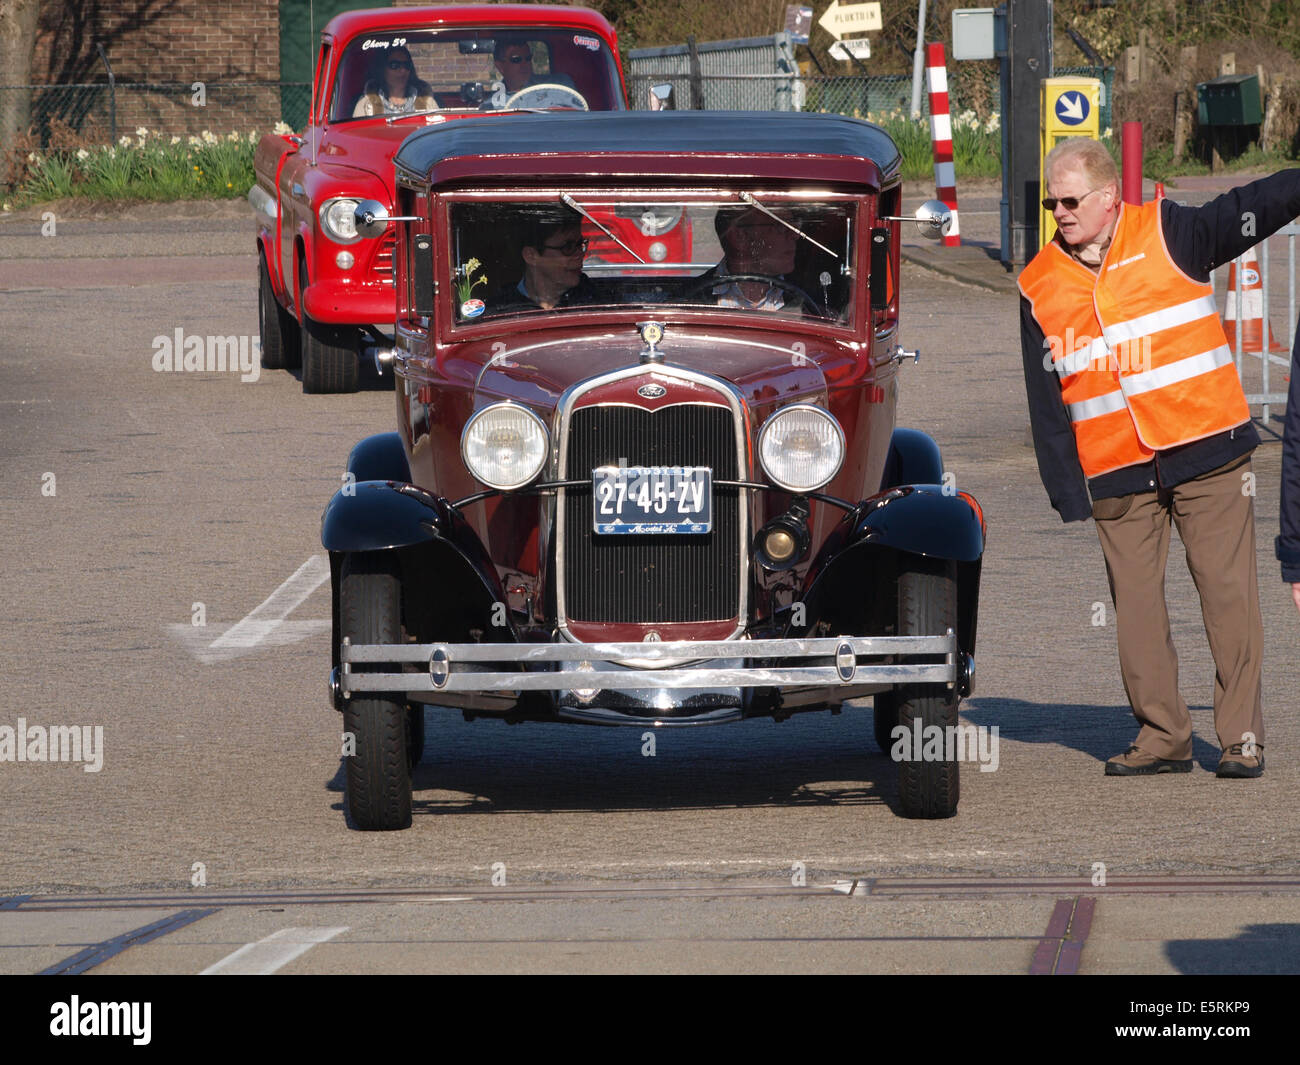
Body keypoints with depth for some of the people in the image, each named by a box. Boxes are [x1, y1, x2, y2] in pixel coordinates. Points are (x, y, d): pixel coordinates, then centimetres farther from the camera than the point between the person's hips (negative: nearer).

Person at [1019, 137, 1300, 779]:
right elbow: (1046, 401, 9)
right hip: (1117, 474, 3)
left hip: (1206, 453, -2)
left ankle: (1241, 735, 3)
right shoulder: (1039, 287, 8)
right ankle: (1162, 735, 11)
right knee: (1136, 605, 2)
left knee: (1229, 593, -4)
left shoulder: (1168, 235, 3)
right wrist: (1067, 491, 4)